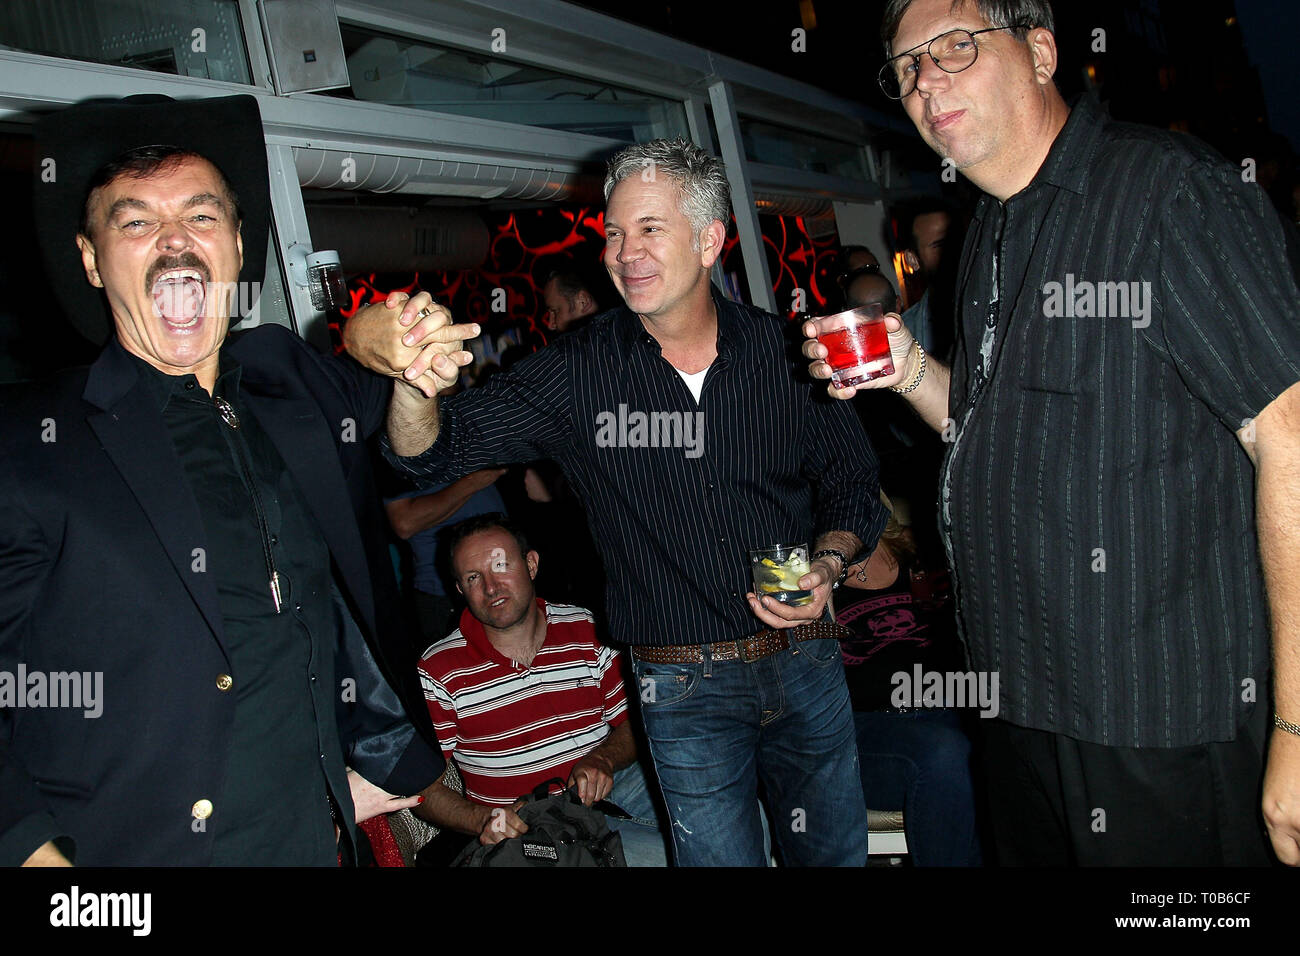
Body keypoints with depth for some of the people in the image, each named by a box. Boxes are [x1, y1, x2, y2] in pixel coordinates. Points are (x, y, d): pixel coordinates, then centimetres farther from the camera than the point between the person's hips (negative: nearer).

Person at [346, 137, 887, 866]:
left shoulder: (785, 353, -5)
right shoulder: (578, 374, -8)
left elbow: (852, 483, 6)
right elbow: (439, 450, -13)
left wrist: (828, 564, -13)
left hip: (806, 663, 2)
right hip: (683, 689, -1)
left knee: (837, 851, 19)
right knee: (720, 856, 11)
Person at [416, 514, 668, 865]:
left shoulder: (588, 630, 5)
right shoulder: (438, 671, -4)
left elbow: (631, 721, 9)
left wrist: (603, 759, -12)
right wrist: (483, 820, -20)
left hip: (610, 784, 4)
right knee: (660, 853, -30)